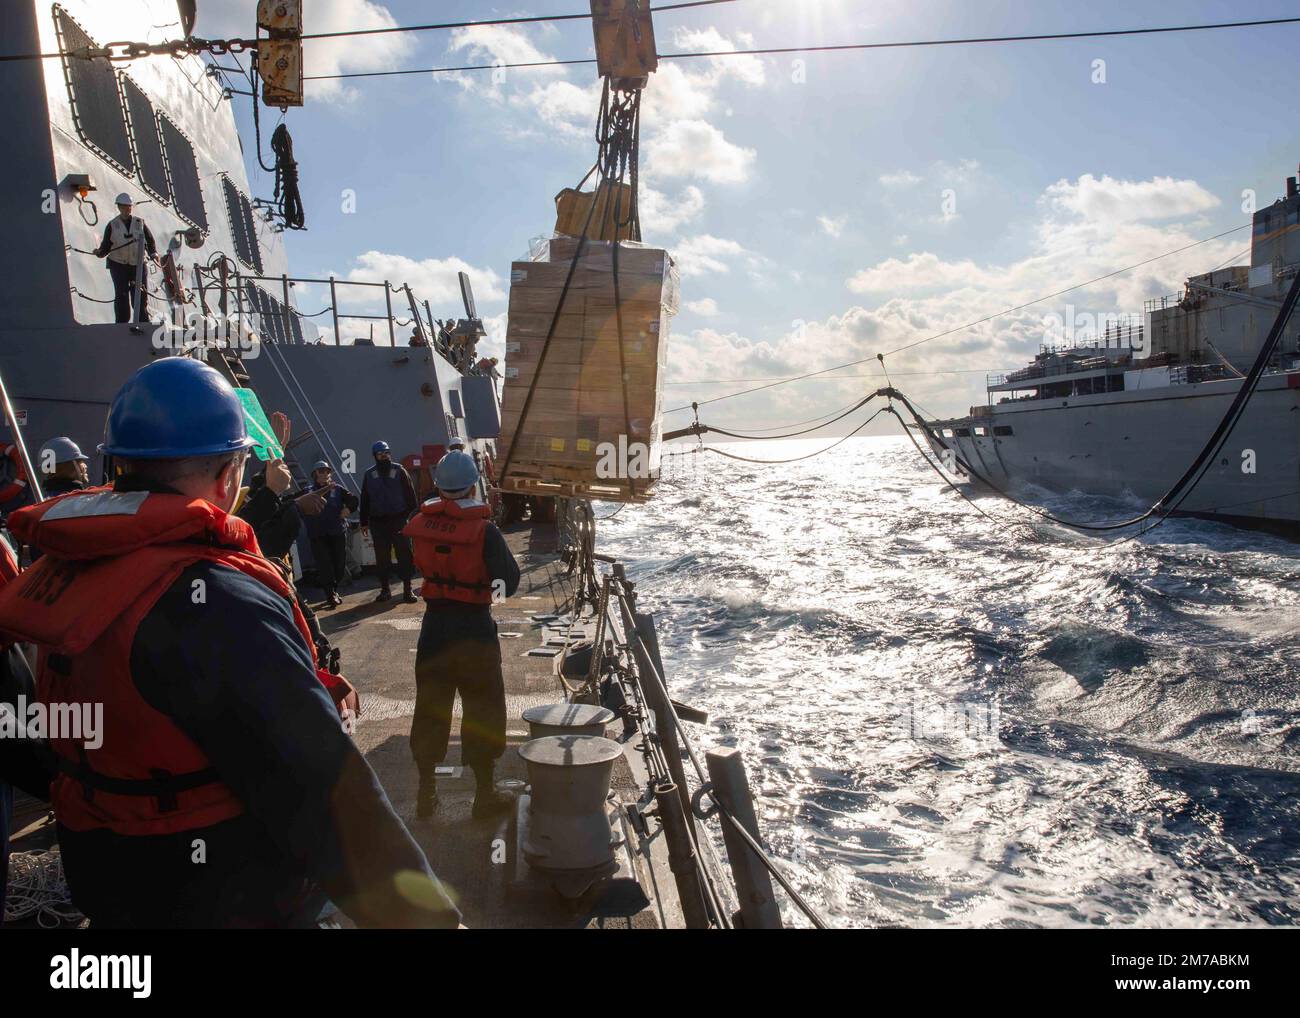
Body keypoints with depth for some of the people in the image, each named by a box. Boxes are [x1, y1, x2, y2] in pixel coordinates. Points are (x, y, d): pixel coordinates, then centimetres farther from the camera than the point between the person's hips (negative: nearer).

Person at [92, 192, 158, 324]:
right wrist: (100, 252, -18)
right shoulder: (112, 225, 4)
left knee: (140, 294, -1)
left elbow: (149, 240, 8)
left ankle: (143, 322, 8)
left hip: (138, 264, 1)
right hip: (118, 264, -1)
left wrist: (153, 253, -11)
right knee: (121, 295, -4)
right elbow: (106, 245, 2)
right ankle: (122, 322, 2)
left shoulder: (140, 223, 7)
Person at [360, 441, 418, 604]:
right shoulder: (369, 475, 8)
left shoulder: (399, 471, 2)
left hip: (399, 520, -2)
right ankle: (385, 588, 17)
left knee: (404, 554, -3)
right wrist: (364, 522, 8)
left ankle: (407, 589, 2)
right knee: (382, 557, 7)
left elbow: (410, 494, 1)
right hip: (378, 522, 2)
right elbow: (364, 500, 11)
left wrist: (411, 513, -7)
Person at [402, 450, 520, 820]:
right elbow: (510, 579, -14)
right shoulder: (484, 530, -17)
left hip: (434, 624, 4)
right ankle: (484, 792, 19)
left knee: (430, 707, 15)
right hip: (474, 627, -4)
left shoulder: (420, 524, -5)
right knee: (482, 708, 10)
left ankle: (426, 792, 25)